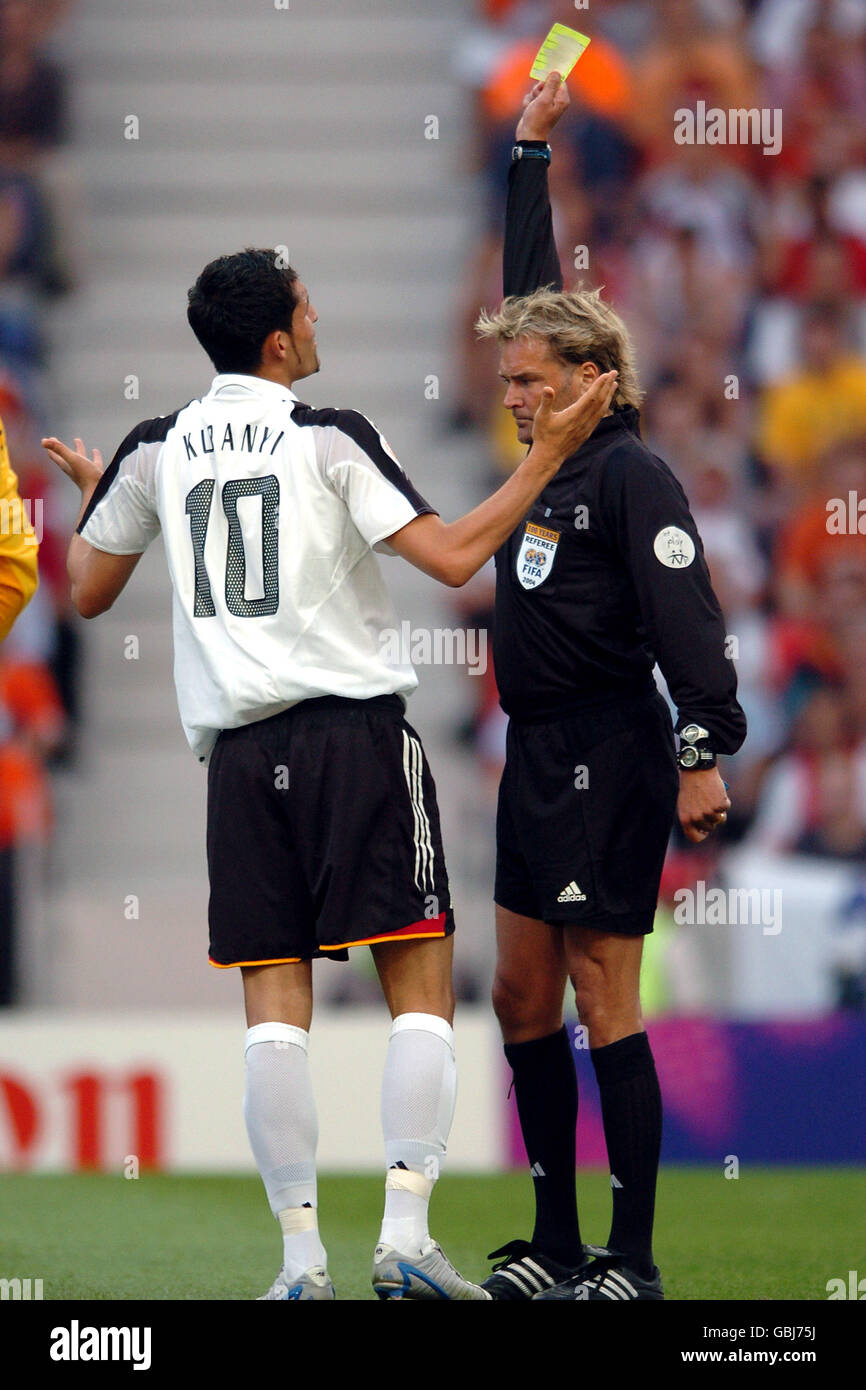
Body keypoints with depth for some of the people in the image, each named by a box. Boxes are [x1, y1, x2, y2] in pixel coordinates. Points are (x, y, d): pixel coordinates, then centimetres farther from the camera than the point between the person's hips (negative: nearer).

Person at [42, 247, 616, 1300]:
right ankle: (405, 1234, -11)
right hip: (356, 733, -4)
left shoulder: (155, 453, 8)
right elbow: (451, 558, -10)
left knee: (274, 1004, 3)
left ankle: (300, 1255, -3)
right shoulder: (330, 440, -3)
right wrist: (548, 458, -1)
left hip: (237, 752, 4)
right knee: (419, 985, 0)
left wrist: (90, 497, 38)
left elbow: (88, 591, 19)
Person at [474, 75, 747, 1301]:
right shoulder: (552, 454, 11)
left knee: (604, 1003, -7)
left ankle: (631, 1260, -5)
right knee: (522, 1001, 10)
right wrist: (530, 150, 23)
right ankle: (555, 1245, 16)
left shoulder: (631, 475, -12)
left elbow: (685, 613, -19)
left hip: (608, 758, -9)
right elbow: (534, 290, 22)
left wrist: (704, 750, -26)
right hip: (538, 757, 9)